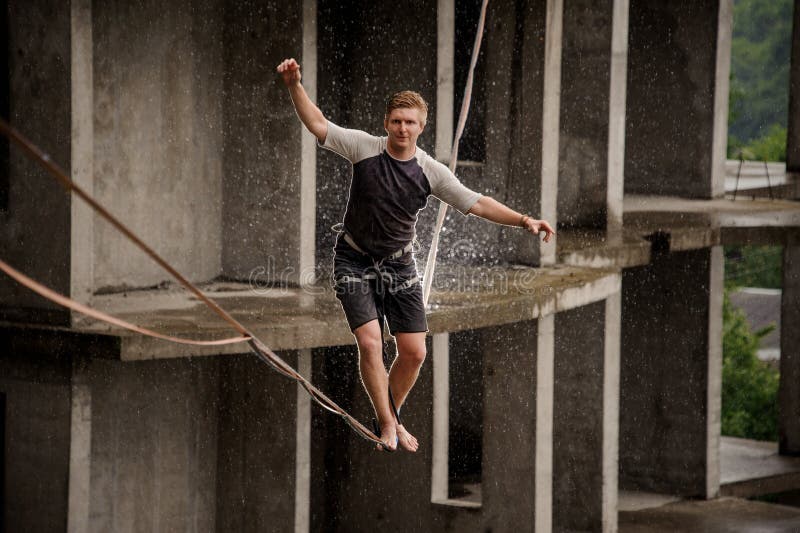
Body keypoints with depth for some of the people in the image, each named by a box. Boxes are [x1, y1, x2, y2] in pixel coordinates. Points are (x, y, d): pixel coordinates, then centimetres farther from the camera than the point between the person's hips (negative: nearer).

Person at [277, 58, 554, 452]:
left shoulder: (431, 172, -8)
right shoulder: (364, 147, -12)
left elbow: (476, 204, -7)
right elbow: (317, 124, -11)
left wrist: (523, 220, -18)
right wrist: (294, 86, -25)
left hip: (399, 265, 3)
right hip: (354, 262, -2)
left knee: (414, 352, -1)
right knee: (369, 342, -17)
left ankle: (391, 415, 24)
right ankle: (387, 425, -2)